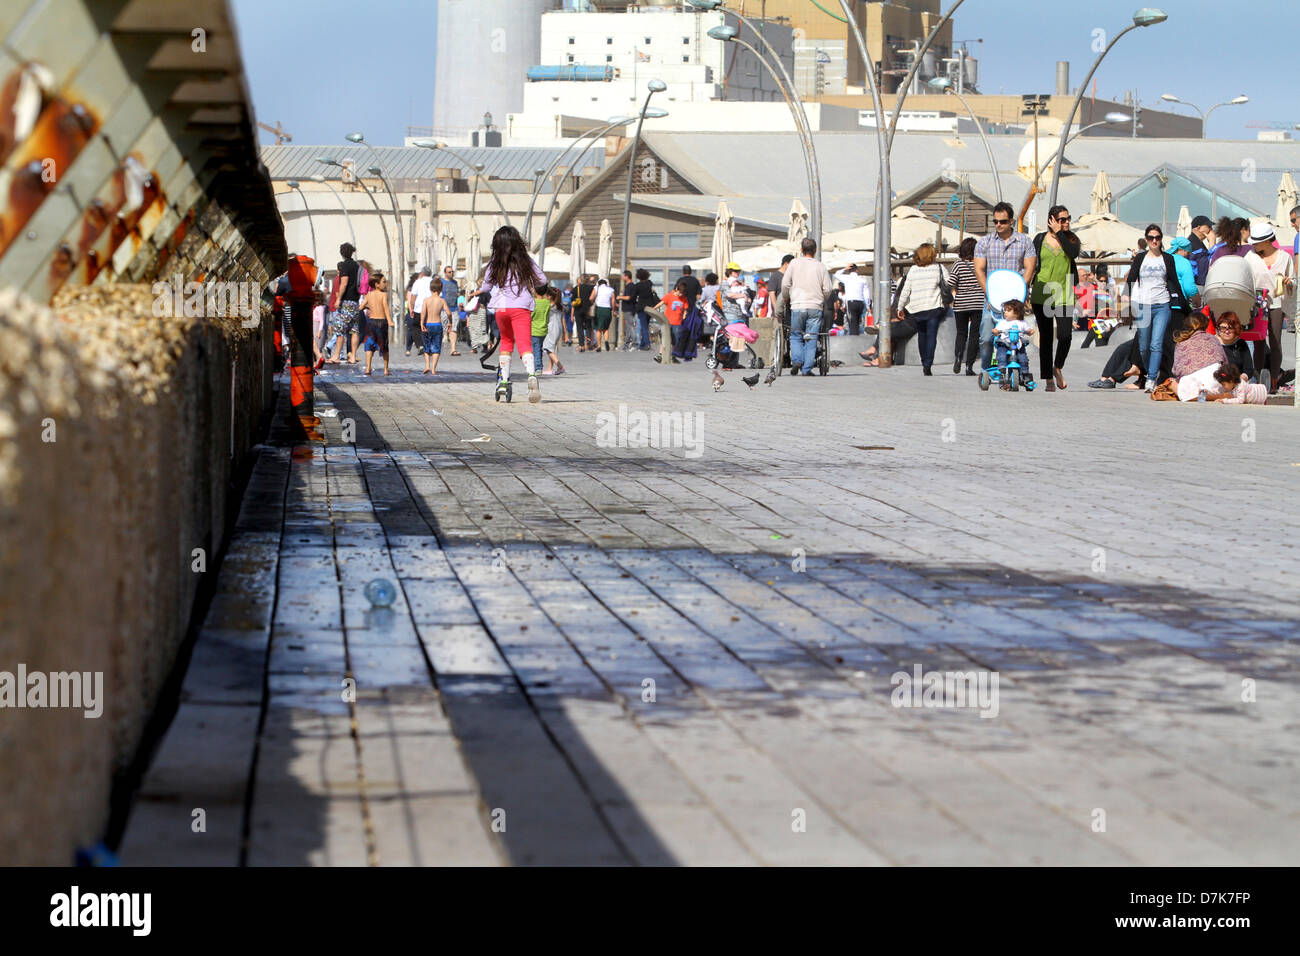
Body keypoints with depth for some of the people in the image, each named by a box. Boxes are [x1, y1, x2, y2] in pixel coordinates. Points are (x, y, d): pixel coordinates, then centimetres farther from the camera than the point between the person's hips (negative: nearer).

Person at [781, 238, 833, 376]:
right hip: (815, 307, 0)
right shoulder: (821, 266, 4)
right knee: (811, 339, 3)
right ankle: (807, 369, -2)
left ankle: (796, 360, -9)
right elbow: (827, 289, 3)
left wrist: (786, 297, 20)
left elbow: (785, 284, 2)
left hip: (797, 306, 0)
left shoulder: (794, 264, 2)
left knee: (795, 336, 13)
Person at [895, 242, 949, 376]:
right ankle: (927, 365, -16)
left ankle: (924, 363, 25)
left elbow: (905, 291, 2)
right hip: (933, 307, -2)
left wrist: (900, 307, 10)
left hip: (916, 309, 2)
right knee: (931, 335, -4)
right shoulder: (939, 268, -2)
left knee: (921, 334, 18)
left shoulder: (913, 270, 2)